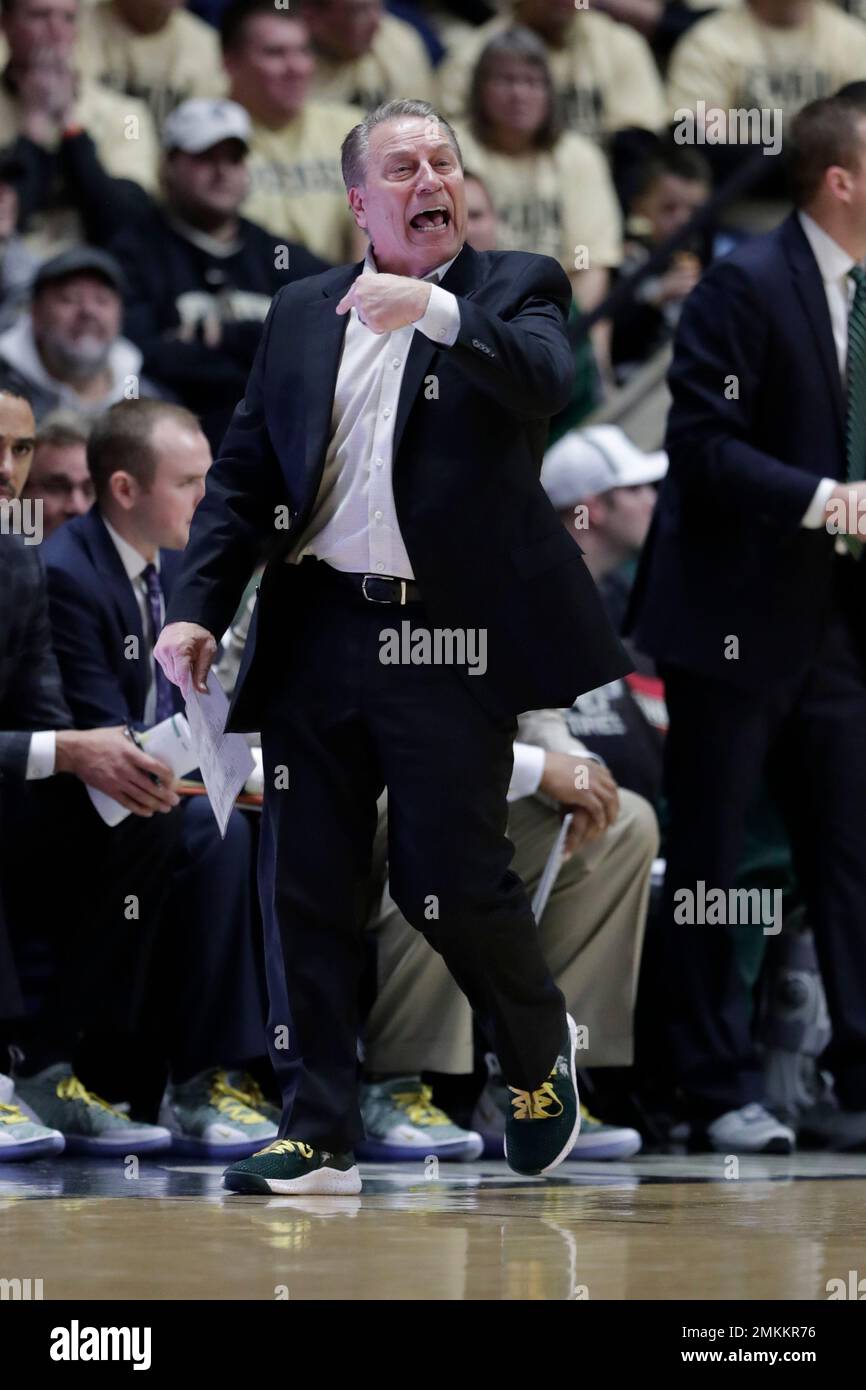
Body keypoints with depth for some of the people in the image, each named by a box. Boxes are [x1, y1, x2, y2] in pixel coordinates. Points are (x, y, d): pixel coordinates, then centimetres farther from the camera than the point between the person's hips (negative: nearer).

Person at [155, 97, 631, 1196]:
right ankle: (317, 1136, 8)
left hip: (448, 643, -4)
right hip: (315, 639, 4)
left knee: (449, 879, -3)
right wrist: (197, 606, 1)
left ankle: (541, 1053, 26)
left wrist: (437, 311, -32)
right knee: (303, 889, 2)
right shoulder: (301, 313, 13)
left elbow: (544, 382, -18)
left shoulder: (512, 290, 4)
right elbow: (242, 473, 13)